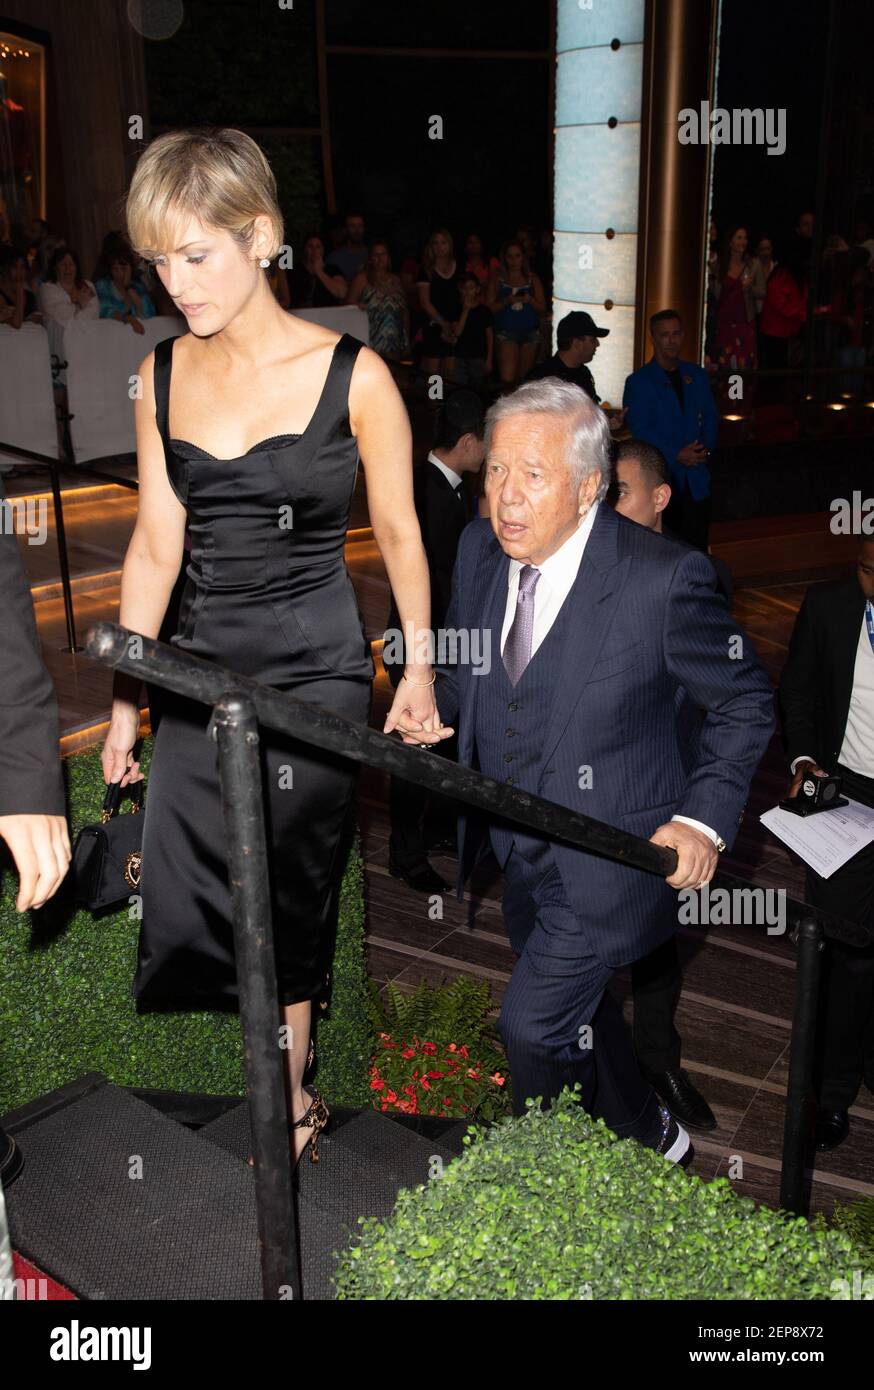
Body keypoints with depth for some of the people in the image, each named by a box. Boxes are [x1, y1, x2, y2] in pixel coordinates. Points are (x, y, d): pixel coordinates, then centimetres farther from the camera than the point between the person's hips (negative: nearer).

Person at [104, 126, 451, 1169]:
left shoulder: (352, 376, -8)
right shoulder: (161, 375, 4)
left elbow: (397, 532, 1)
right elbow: (155, 546, 6)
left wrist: (420, 667, 2)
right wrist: (123, 702, 6)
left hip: (314, 667, -4)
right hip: (200, 667, 4)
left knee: (287, 896, 5)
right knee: (180, 905, 6)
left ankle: (288, 1103, 29)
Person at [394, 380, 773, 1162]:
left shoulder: (662, 578, -23)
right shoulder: (480, 549, -6)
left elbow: (744, 704, -9)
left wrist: (705, 818, -18)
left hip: (604, 861, -6)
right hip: (519, 854, 7)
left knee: (531, 1026, -2)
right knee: (579, 1012, 24)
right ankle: (645, 1135, 51)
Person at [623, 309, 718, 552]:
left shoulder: (697, 376, 15)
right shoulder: (638, 382, 0)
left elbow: (711, 419, 16)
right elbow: (640, 430, -7)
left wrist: (706, 448, -5)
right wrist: (676, 455, -16)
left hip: (696, 482, 4)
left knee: (696, 548, 1)